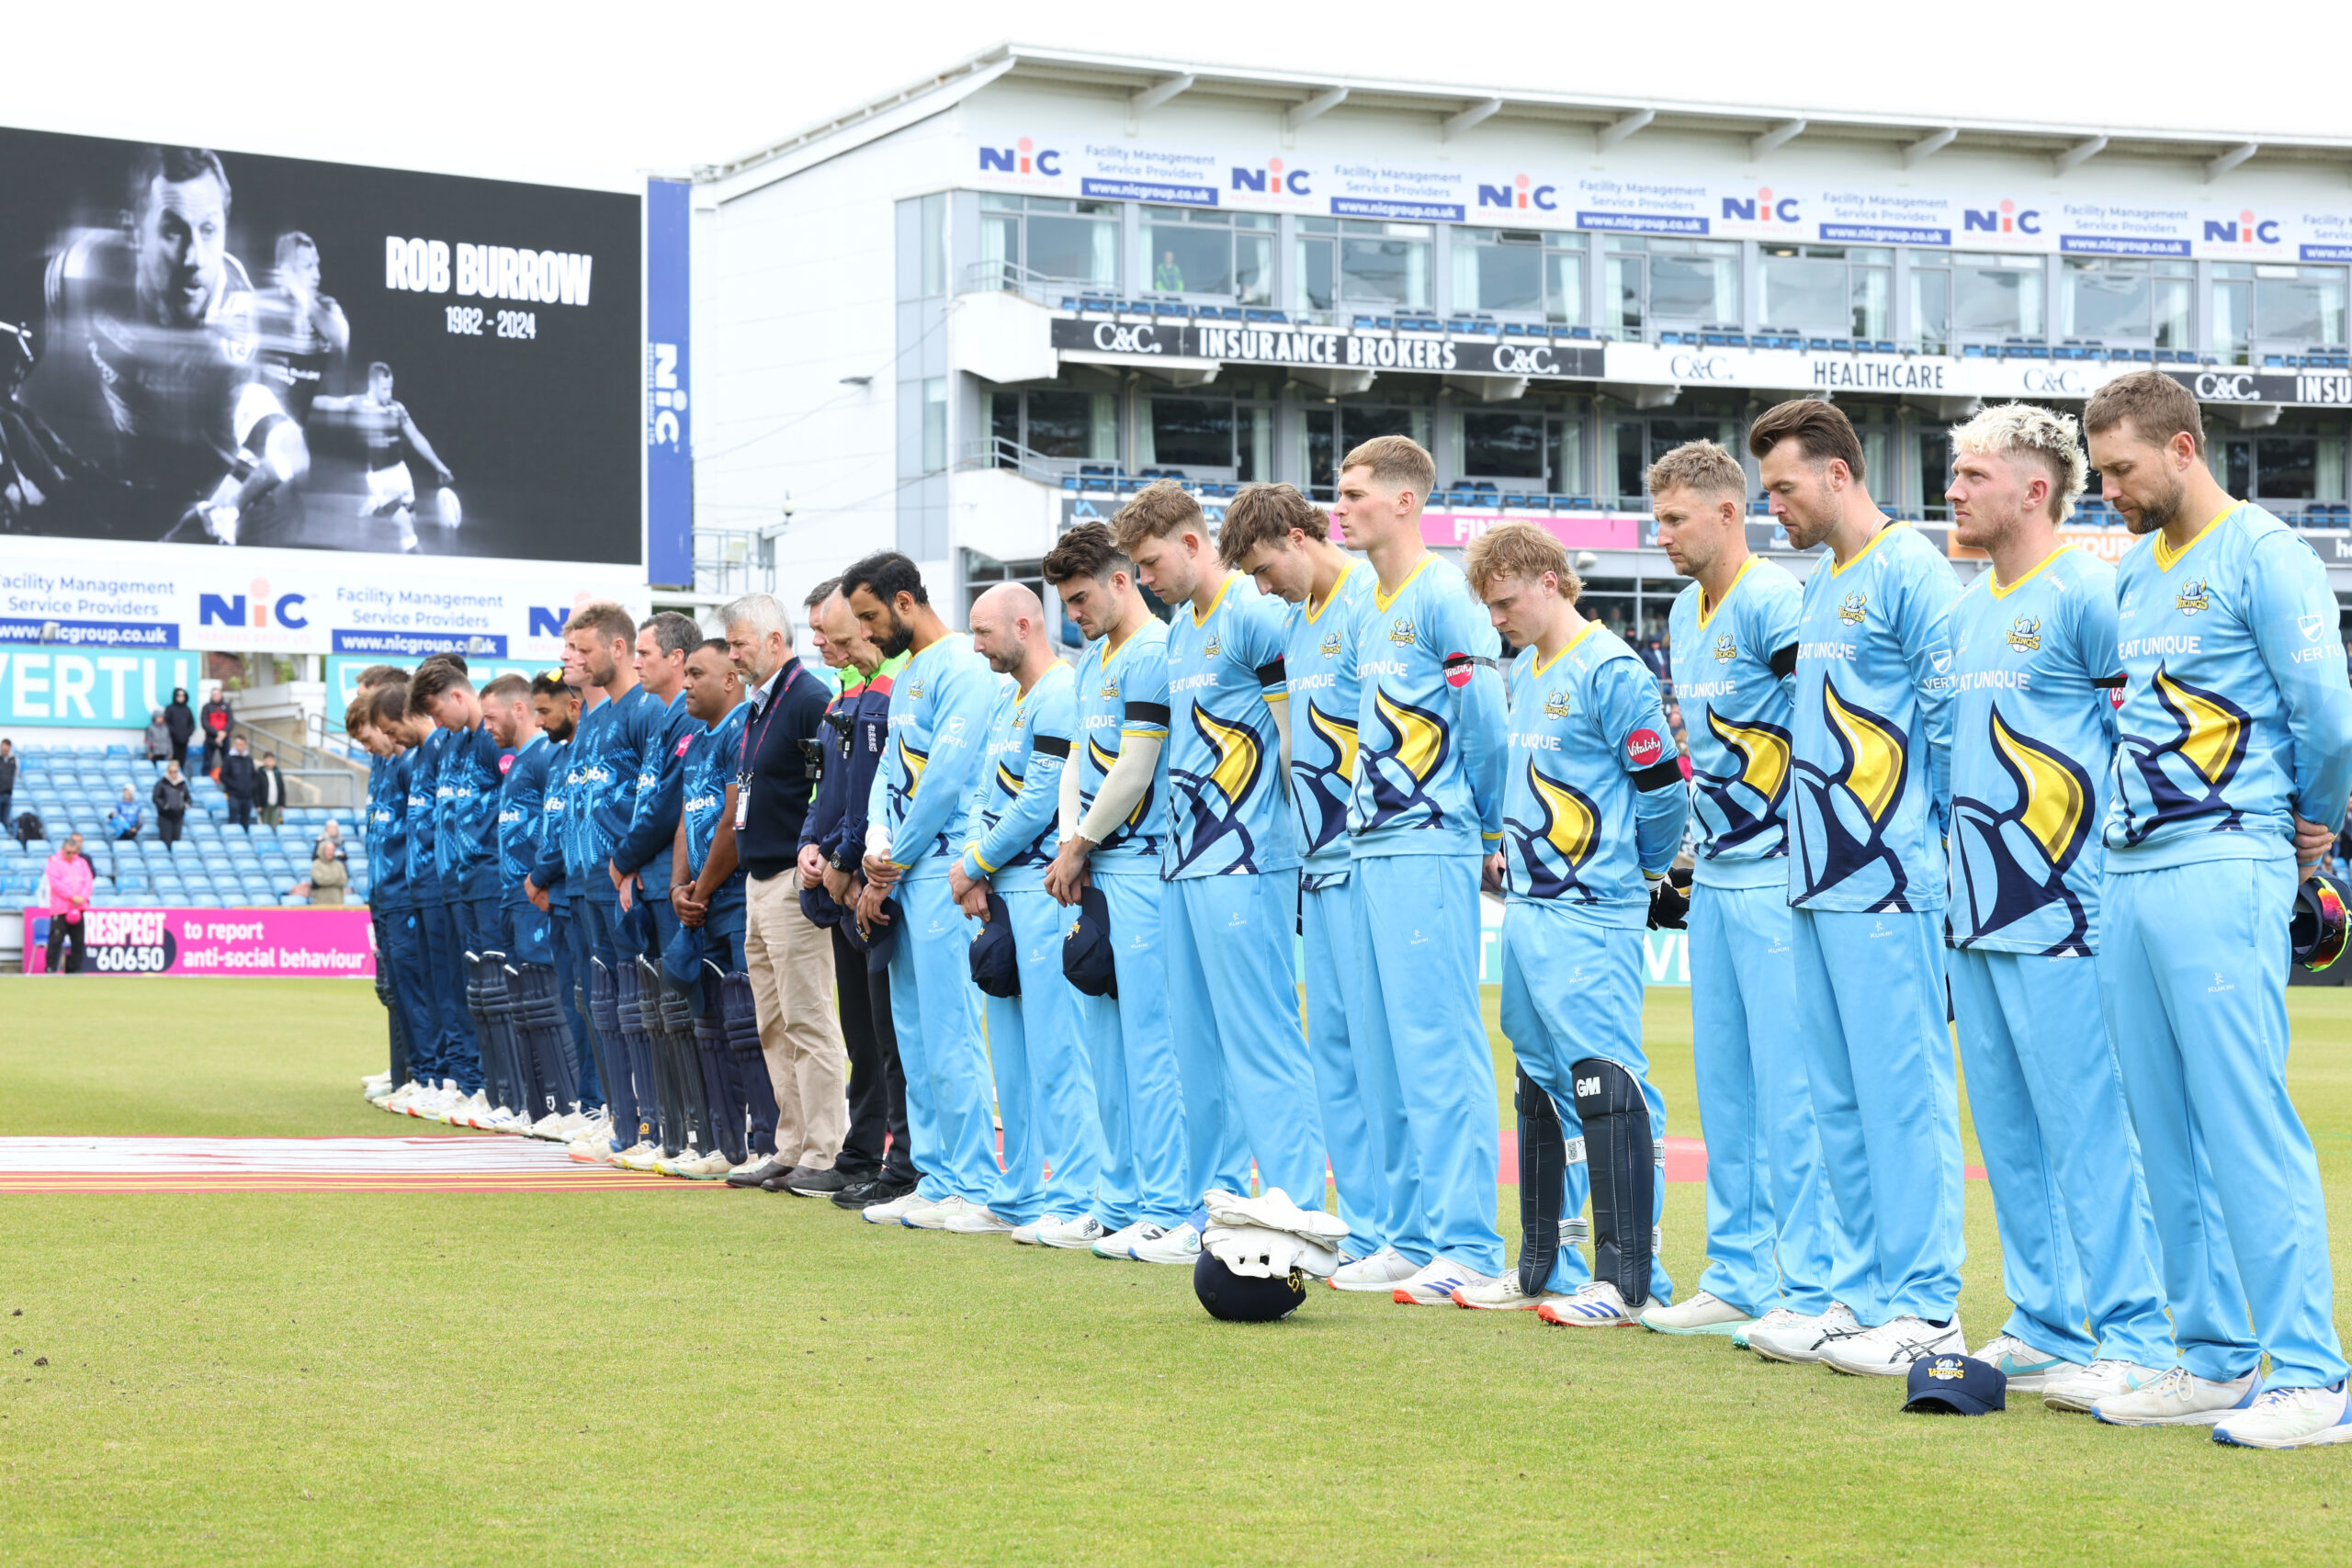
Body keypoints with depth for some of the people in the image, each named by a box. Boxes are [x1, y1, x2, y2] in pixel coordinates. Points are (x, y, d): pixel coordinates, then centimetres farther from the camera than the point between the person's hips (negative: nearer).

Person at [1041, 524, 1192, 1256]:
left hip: (1141, 869, -10)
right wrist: (1069, 846, 5)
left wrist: (1079, 846, -5)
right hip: (1095, 872, 10)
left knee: (1149, 1040, -9)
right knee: (1104, 1041, 12)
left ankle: (1167, 1210, -6)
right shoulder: (1092, 660, 18)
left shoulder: (1153, 654, -11)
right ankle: (1119, 1202, 19)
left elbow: (1133, 771, -15)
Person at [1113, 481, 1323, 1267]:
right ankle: (1215, 1213, 17)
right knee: (1200, 1049, 11)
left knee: (1262, 1043, -9)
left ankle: (1300, 1215, -8)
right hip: (1187, 863, 9)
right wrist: (1181, 839, 19)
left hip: (1245, 865, -9)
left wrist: (1298, 839, -10)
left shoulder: (1254, 616, -10)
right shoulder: (1180, 631, 18)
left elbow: (1297, 737, -12)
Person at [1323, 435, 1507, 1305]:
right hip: (1373, 855, 9)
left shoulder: (1444, 597, -10)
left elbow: (1489, 723, -10)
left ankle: (1468, 1245, -6)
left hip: (1430, 856, -9)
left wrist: (1484, 825, -1)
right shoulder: (1374, 609, 17)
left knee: (1441, 1047, -9)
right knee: (1389, 1054, 11)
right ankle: (1410, 1234, 17)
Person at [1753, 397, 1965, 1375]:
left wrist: (1922, 830, -9)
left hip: (1888, 882, -9)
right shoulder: (1819, 589, 19)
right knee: (1839, 1101, 11)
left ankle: (1928, 1311, -3)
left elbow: (1953, 714, -14)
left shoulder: (1911, 573, -9)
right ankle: (1876, 1293, 18)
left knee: (1903, 1091, -7)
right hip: (1818, 882, 9)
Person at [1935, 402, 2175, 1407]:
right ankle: (2046, 1329, 20)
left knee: (2089, 1130, -7)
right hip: (1977, 913, 9)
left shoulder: (2085, 596, -9)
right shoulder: (1967, 609, 16)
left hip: (2061, 914, -9)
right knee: (2011, 1138, 12)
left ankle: (2134, 1339, -2)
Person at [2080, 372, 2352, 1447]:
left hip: (2221, 873, -8)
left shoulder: (2263, 556, -8)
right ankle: (2214, 1360, 17)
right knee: (2168, 1136, 9)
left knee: (2247, 1127, -11)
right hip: (2129, 876, 8)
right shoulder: (2136, 571, 18)